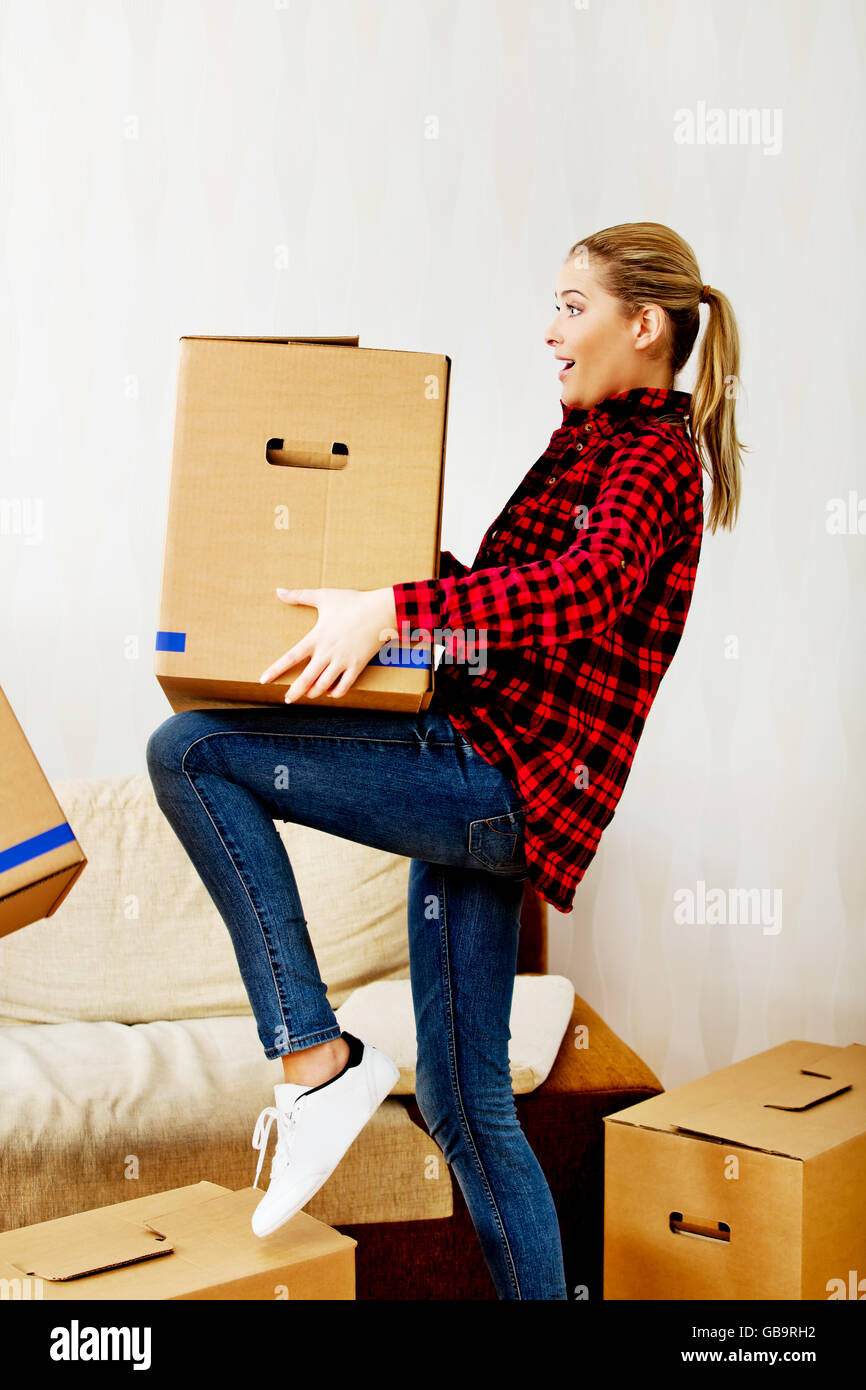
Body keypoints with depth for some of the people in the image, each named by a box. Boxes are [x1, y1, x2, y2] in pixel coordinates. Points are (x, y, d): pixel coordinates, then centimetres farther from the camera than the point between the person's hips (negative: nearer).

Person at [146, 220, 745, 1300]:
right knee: (463, 1101, 13)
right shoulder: (593, 443, 21)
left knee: (191, 751, -17)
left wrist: (393, 608, -35)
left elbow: (591, 585, -29)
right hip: (479, 791, 9)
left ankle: (317, 1062, -16)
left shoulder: (653, 454, -7)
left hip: (496, 781, -9)